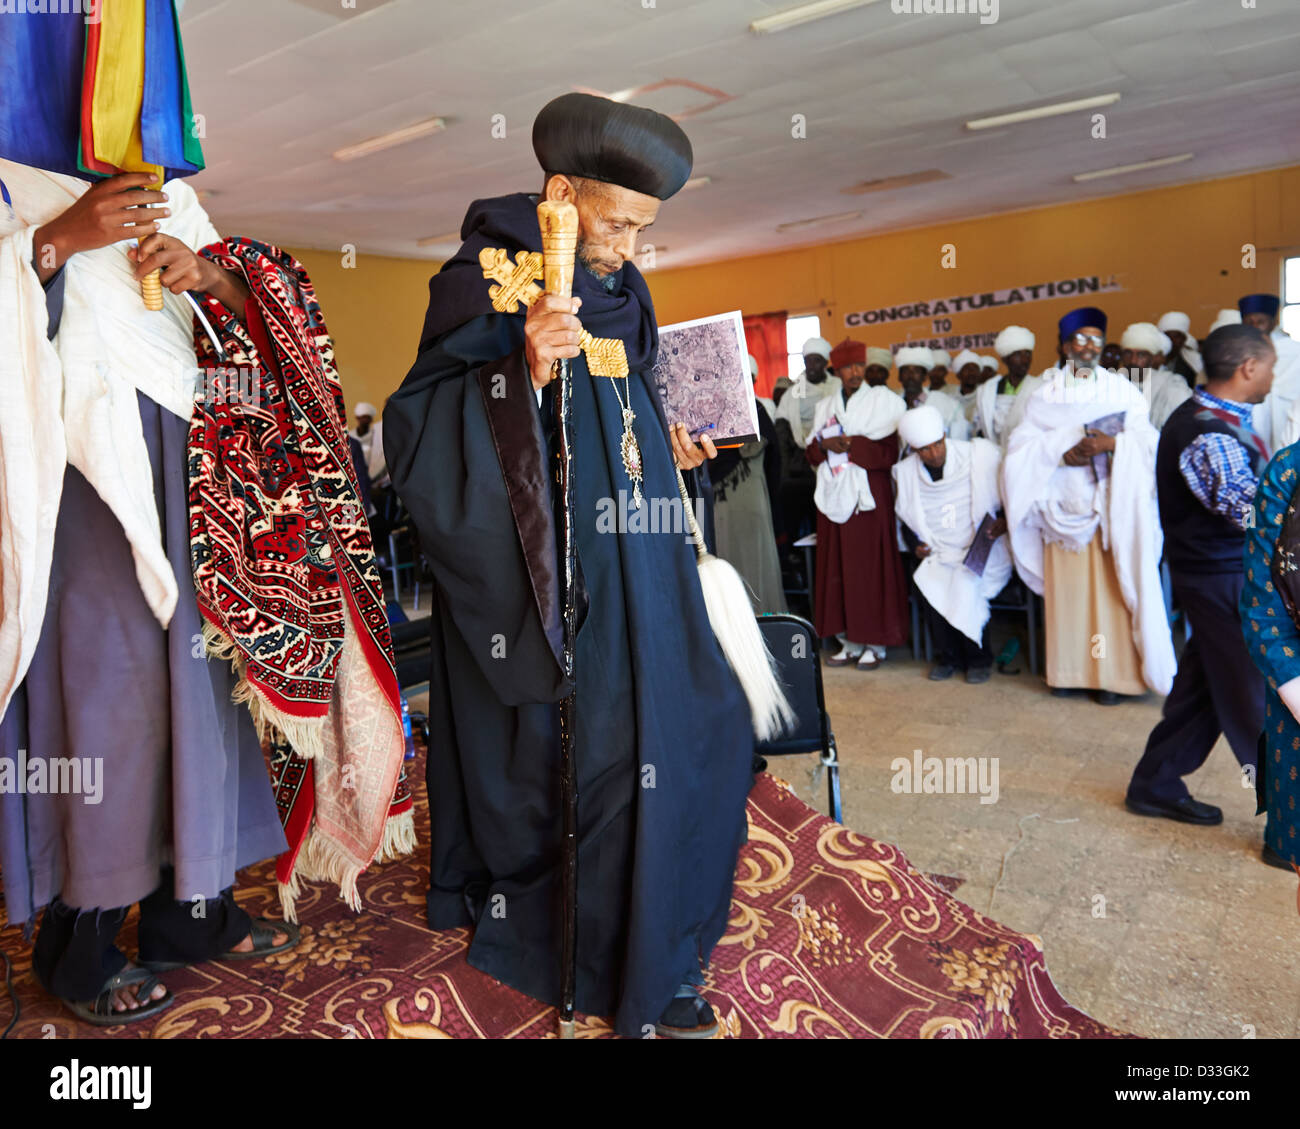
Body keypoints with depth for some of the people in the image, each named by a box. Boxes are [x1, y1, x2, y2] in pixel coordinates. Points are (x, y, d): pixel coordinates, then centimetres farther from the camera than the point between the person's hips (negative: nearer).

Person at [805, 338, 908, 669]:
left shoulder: (882, 400, 3)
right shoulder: (825, 406, 16)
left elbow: (888, 452, -6)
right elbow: (812, 452, 13)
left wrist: (850, 444, -14)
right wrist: (825, 444, -8)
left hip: (868, 494, -4)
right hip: (835, 494, 4)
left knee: (870, 566, -4)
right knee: (837, 569, 3)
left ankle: (875, 643, 4)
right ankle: (850, 640, 10)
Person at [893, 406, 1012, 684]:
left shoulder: (982, 456, -6)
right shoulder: (905, 473, 4)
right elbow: (906, 520, 19)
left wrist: (1004, 523, -14)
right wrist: (916, 545, 2)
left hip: (984, 554, -3)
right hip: (940, 556, 3)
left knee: (966, 583, -30)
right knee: (927, 583, -26)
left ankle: (979, 659, -6)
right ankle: (947, 657, -3)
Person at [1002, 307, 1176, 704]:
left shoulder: (1121, 390, 8)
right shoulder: (1045, 394, 9)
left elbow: (1147, 440, 0)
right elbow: (1021, 447, -1)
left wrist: (1110, 444, -18)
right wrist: (1063, 452, -16)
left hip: (1111, 505, 0)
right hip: (1063, 504, 1)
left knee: (1110, 589, -2)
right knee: (1066, 590, 1)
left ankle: (1111, 673, 4)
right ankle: (1068, 669, 9)